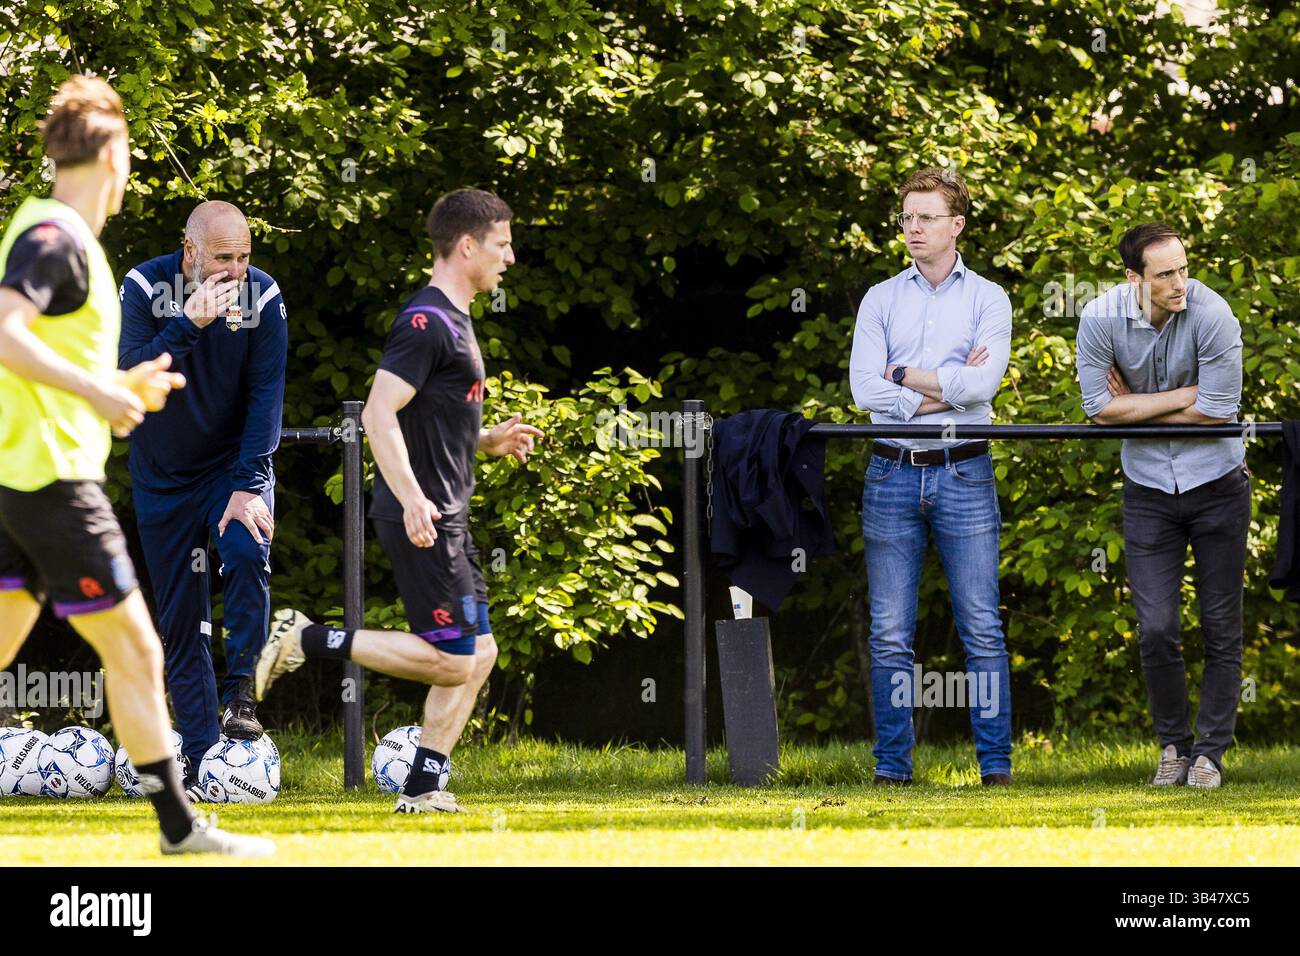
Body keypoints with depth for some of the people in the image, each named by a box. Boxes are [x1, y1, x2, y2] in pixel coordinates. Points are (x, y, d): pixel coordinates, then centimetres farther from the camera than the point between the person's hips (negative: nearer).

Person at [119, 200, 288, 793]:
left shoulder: (262, 296, -12)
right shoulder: (145, 288, -14)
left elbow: (266, 395, -13)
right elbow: (131, 376, -26)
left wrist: (249, 486, -21)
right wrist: (190, 324, -38)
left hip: (235, 462, -1)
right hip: (164, 475, 1)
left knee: (246, 554, -30)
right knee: (180, 619, 2)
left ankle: (239, 694, -16)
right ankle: (199, 759, 7)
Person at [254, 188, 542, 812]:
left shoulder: (453, 321, 18)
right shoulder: (426, 322, -14)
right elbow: (378, 415, -22)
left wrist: (488, 440, 17)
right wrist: (412, 499, -30)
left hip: (444, 519, 10)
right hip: (421, 519, -10)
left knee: (477, 653, 9)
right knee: (453, 659, -10)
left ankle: (423, 787, 11)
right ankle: (306, 640, -5)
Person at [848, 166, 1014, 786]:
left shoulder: (987, 299, 5)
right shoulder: (881, 300, 10)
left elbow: (983, 382, -11)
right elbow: (865, 389, -4)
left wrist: (905, 375, -5)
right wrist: (946, 389, -7)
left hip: (963, 476, -2)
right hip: (893, 474, 2)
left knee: (982, 630, -3)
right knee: (890, 635, 2)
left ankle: (996, 763, 0)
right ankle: (892, 765, 6)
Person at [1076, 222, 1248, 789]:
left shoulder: (1211, 315, -19)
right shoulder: (1100, 320, -12)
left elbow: (1217, 411, -18)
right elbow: (1100, 408, -12)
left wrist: (1136, 406, -11)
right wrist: (1185, 395, -15)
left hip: (1217, 484, -1)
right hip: (1148, 488, 1)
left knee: (1221, 629, 3)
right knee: (1156, 630, -3)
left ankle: (1210, 752, 14)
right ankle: (1173, 742, 16)